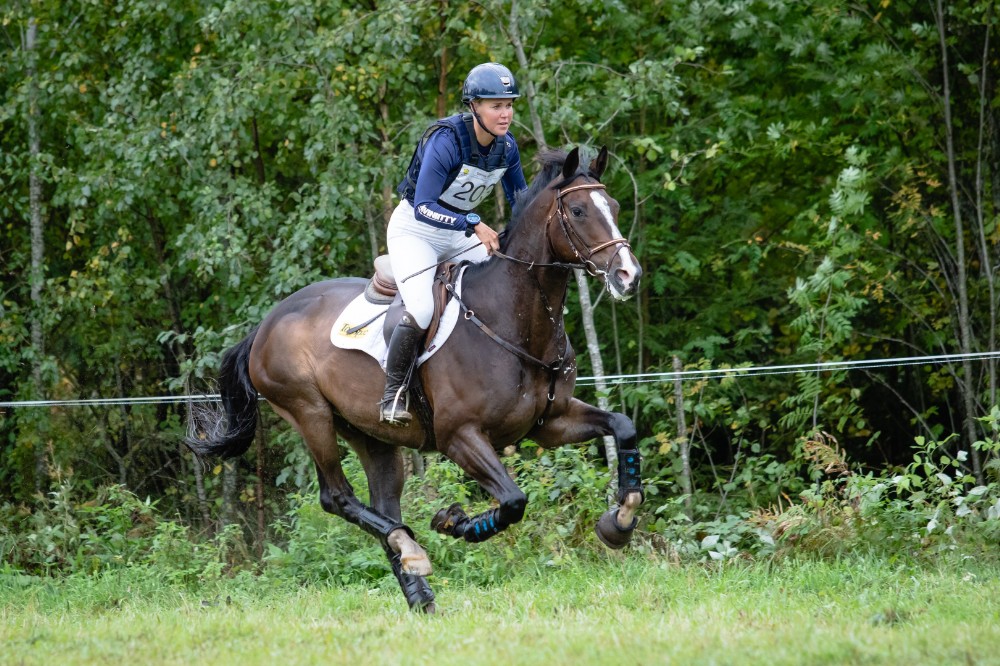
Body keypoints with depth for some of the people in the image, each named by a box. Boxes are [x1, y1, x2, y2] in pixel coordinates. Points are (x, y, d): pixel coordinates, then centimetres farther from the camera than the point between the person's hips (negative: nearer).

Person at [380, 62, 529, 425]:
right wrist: (474, 225, -41)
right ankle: (392, 394, -10)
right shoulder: (446, 141, -28)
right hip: (415, 229, -7)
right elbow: (423, 207, -31)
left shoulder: (506, 146, -7)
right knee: (421, 310, -27)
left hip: (460, 231, 7)